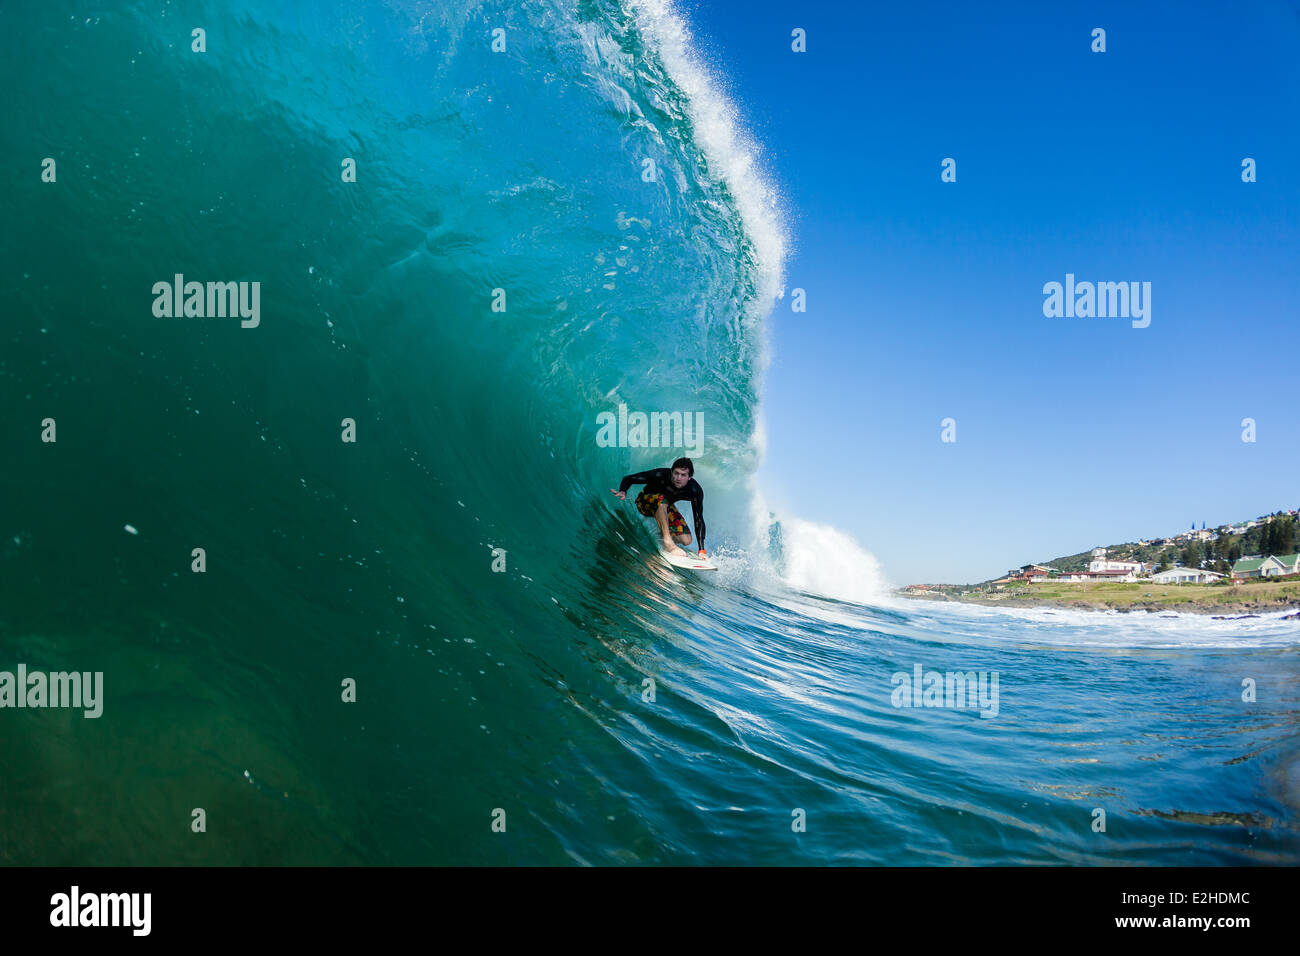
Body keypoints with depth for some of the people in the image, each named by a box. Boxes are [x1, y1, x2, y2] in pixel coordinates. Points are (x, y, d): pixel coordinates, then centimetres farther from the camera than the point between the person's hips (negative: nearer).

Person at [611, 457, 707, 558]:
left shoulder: (695, 490, -28)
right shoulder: (660, 475, -33)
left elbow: (698, 520, -24)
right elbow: (628, 478, -23)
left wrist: (702, 550, -29)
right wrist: (623, 492, -46)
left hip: (665, 506, 3)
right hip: (645, 503, -3)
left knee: (686, 540, -16)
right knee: (661, 499, -39)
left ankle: (661, 536, 13)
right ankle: (668, 542, -37)